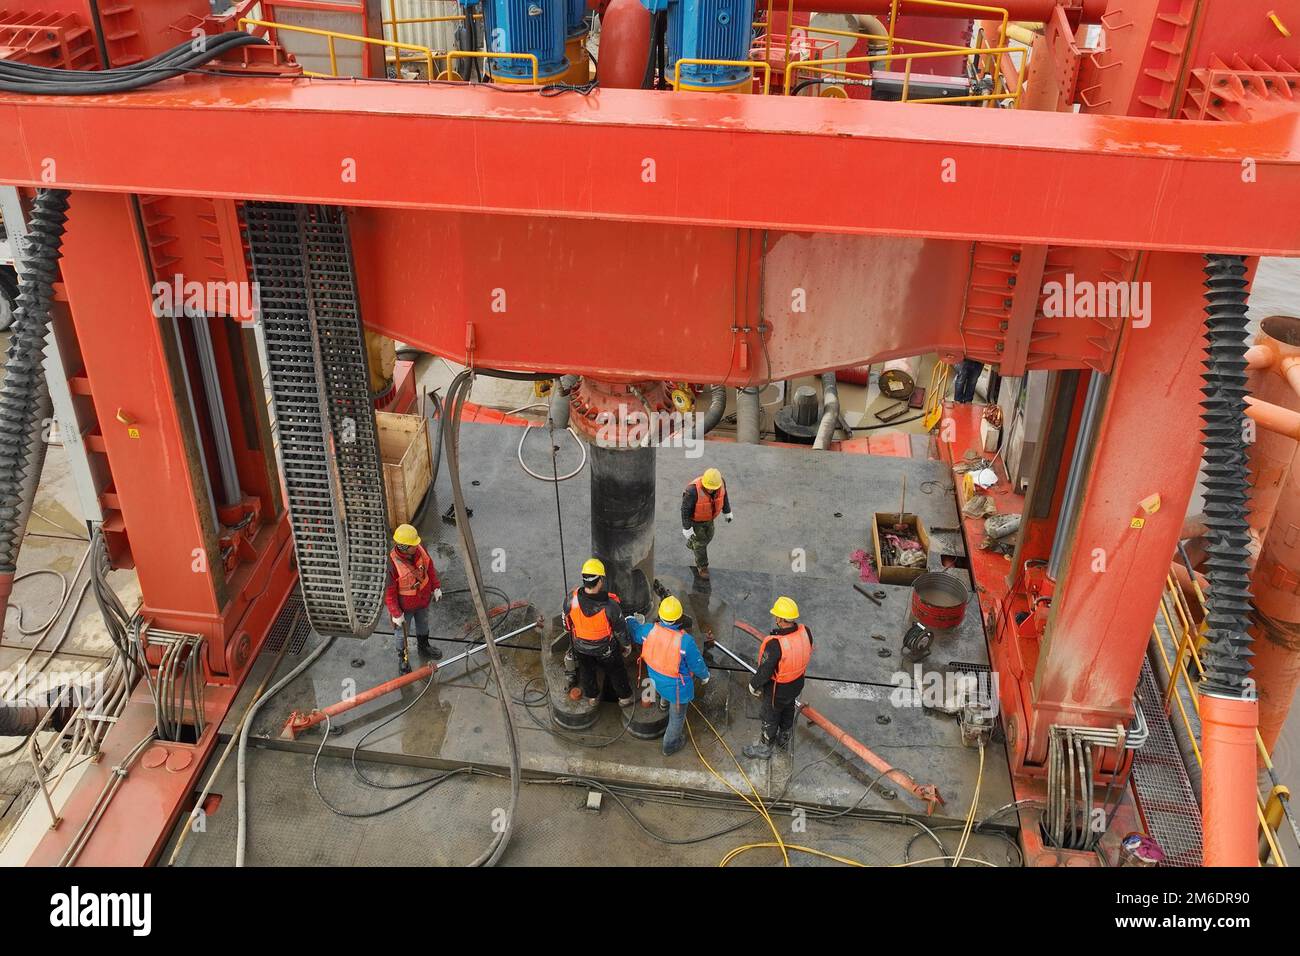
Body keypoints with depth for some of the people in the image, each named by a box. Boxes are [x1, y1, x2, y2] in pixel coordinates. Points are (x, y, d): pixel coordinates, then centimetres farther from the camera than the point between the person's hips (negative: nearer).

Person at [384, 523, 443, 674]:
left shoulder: (420, 550, -20)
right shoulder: (392, 564, -36)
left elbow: (430, 568, 1)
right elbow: (388, 592, -26)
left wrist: (436, 587, 7)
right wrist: (396, 613, -20)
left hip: (423, 599, 5)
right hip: (404, 605, -5)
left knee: (423, 624, 31)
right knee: (401, 632, 20)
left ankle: (423, 646, 58)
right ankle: (402, 658, 45)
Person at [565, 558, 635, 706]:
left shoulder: (572, 599, -31)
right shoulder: (610, 605, -38)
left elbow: (566, 622, -9)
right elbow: (621, 630, -20)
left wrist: (571, 633, 14)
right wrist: (627, 645, 1)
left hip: (581, 646, 2)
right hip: (605, 649, -2)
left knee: (586, 671, 30)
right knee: (615, 671, 26)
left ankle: (592, 696, 53)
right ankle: (625, 697, 47)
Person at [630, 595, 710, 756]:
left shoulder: (650, 630, -25)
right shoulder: (686, 641, -37)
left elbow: (634, 631, -1)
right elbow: (697, 664, -20)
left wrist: (631, 620, 23)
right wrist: (704, 676, 3)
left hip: (656, 678, 4)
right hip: (677, 686, -4)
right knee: (677, 716, 23)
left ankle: (663, 701, 68)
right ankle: (670, 746, 43)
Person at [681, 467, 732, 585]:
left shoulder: (720, 482, -29)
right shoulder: (693, 490, -44)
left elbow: (723, 495, -6)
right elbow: (685, 510, -29)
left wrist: (727, 512, 7)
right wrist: (687, 529, -22)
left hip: (708, 516, 5)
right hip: (694, 518, -5)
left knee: (708, 536, 28)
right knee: (701, 543, 12)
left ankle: (692, 544, 60)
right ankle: (702, 567, 38)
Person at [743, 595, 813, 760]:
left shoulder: (775, 645, -40)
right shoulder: (806, 632, -21)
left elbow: (765, 671, -28)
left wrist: (753, 685, -7)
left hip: (777, 690, -6)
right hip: (797, 684, 6)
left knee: (770, 718, 20)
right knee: (788, 712, 31)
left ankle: (764, 748, 43)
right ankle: (784, 740, 55)